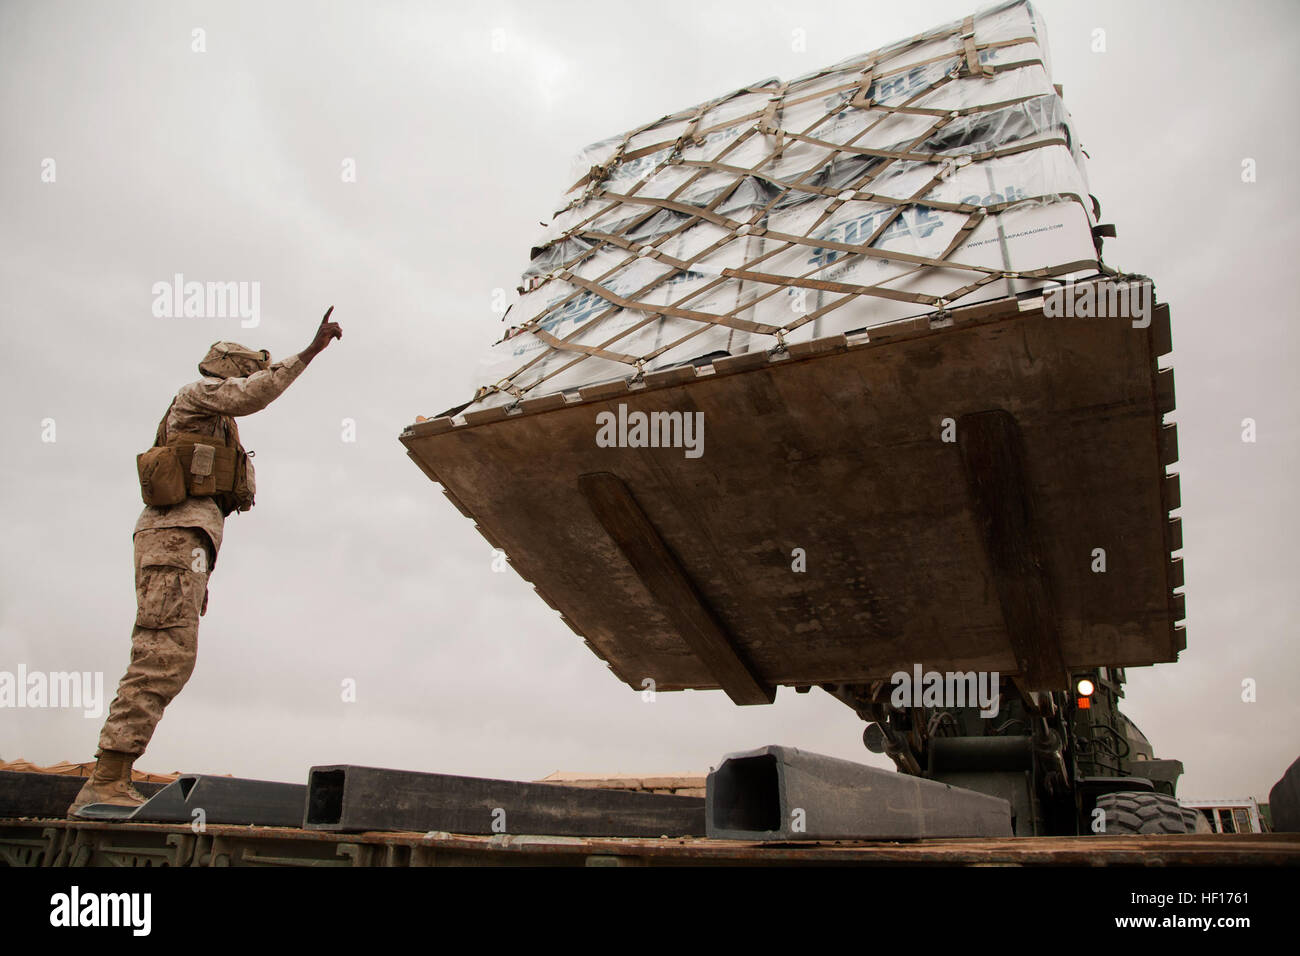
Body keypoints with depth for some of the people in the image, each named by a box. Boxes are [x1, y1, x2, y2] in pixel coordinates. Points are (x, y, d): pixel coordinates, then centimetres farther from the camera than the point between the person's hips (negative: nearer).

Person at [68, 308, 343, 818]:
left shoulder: (210, 428, 34)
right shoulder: (197, 395, 8)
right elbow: (256, 393, -14)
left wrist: (200, 577, 25)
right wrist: (312, 348, -14)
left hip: (179, 544, 10)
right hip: (178, 536, -10)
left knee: (158, 663, 3)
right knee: (166, 658, -18)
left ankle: (103, 790, 1)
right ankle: (107, 786, -23)